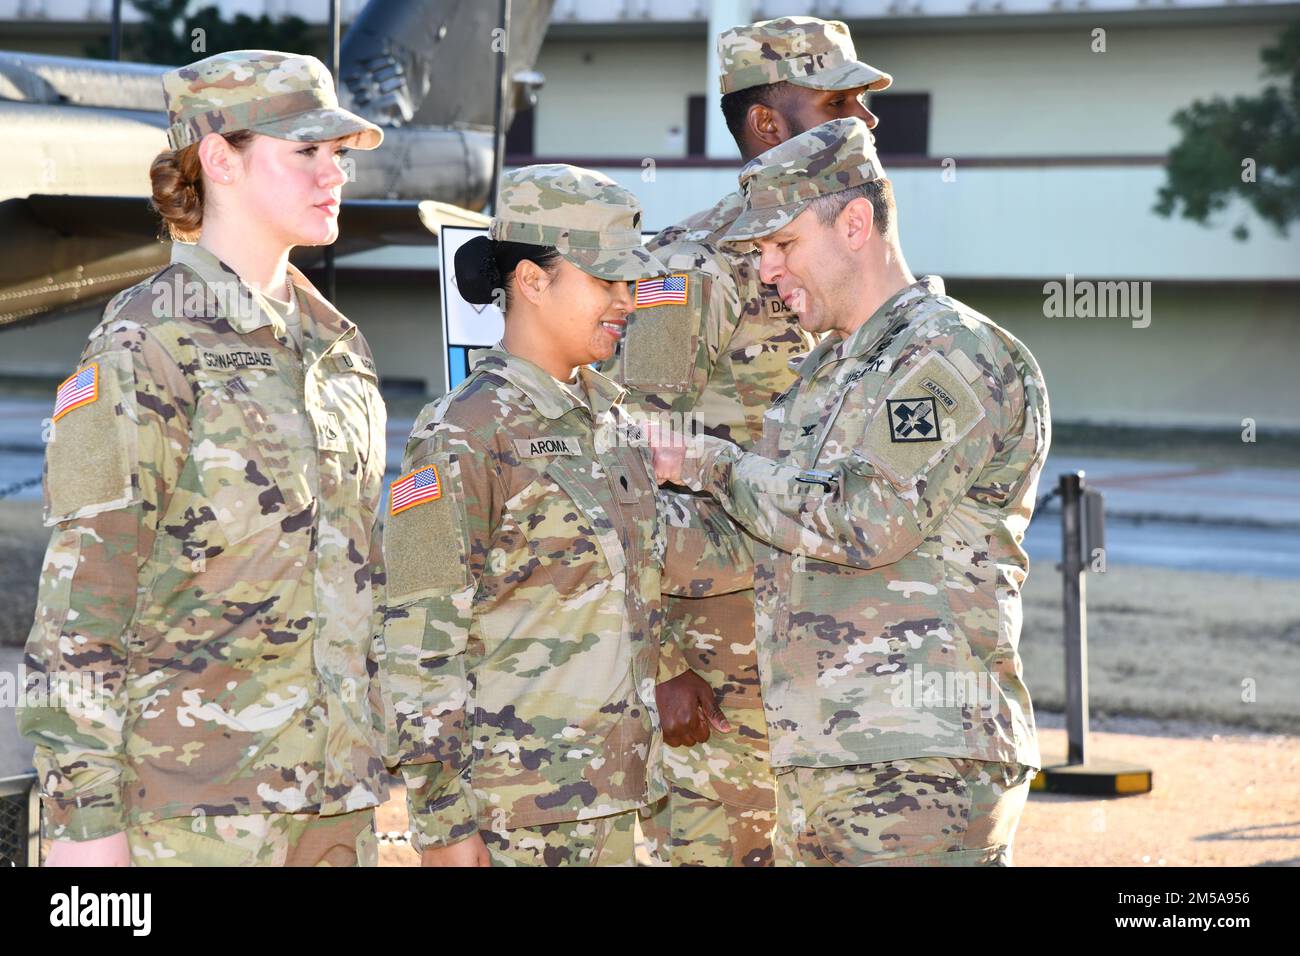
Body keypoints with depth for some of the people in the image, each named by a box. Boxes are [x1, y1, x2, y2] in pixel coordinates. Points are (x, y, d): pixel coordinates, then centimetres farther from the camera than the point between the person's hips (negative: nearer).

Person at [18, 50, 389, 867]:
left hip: (333, 792, 7)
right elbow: (81, 603, -12)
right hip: (195, 799, -7)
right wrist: (85, 813, -16)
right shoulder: (144, 352, -9)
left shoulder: (337, 346, 14)